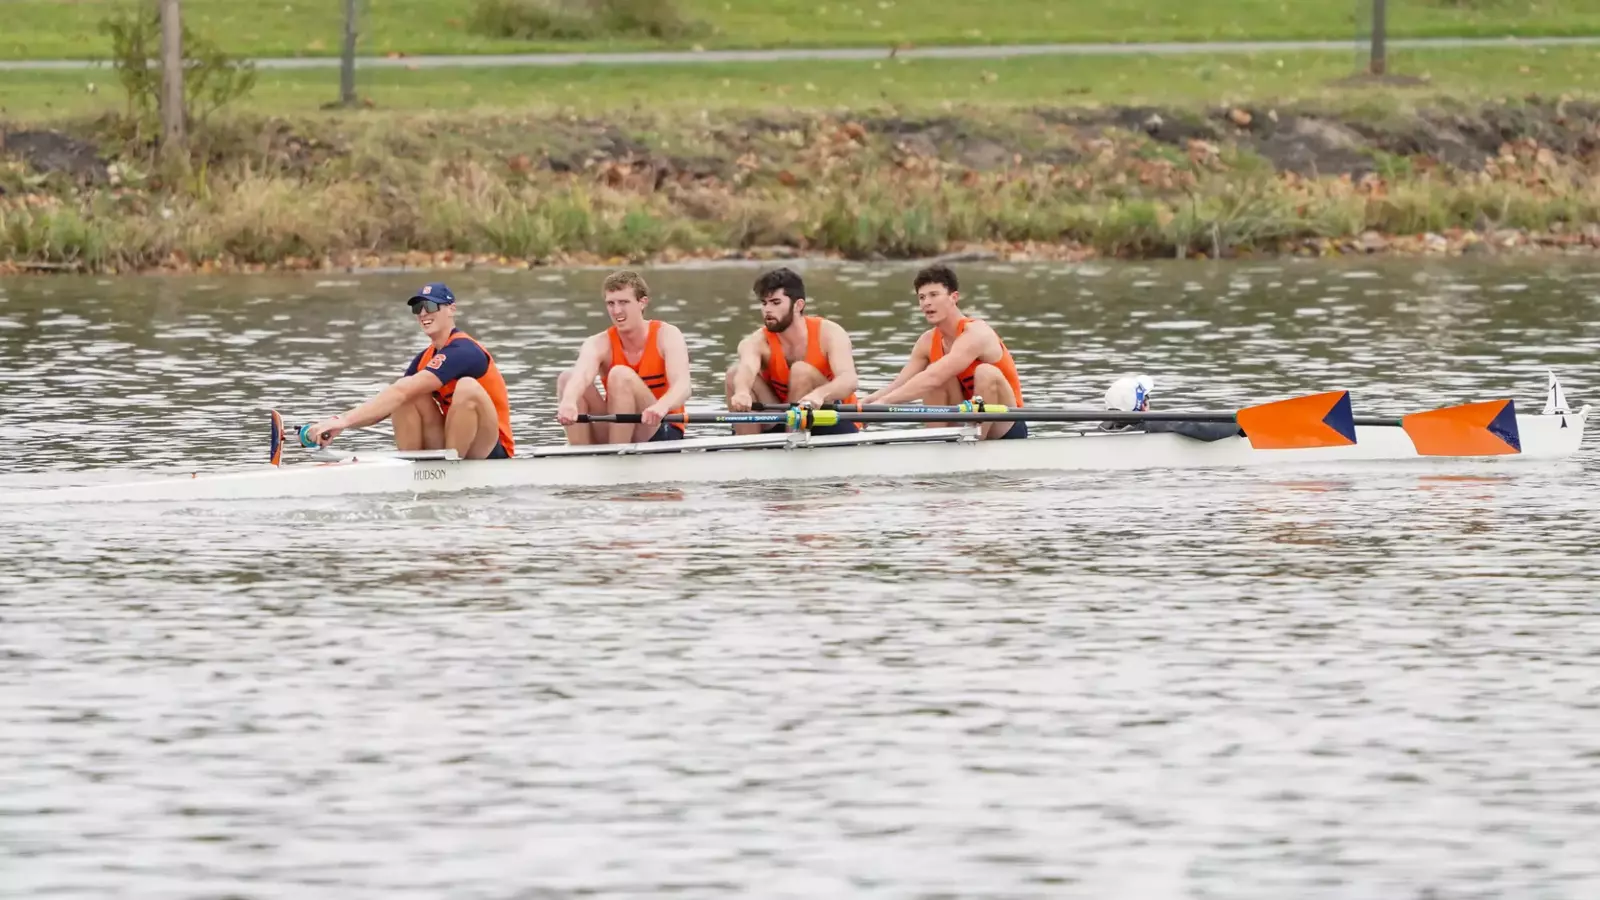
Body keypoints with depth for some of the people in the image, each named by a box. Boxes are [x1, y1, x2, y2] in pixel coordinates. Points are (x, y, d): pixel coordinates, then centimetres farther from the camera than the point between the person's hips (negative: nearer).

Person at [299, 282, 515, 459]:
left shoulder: (462, 352, -19)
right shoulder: (425, 358, 10)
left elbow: (401, 393, -28)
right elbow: (385, 406, 2)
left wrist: (344, 420, -33)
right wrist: (339, 423, -17)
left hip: (492, 452, -8)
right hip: (450, 445, 8)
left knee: (467, 386, -33)